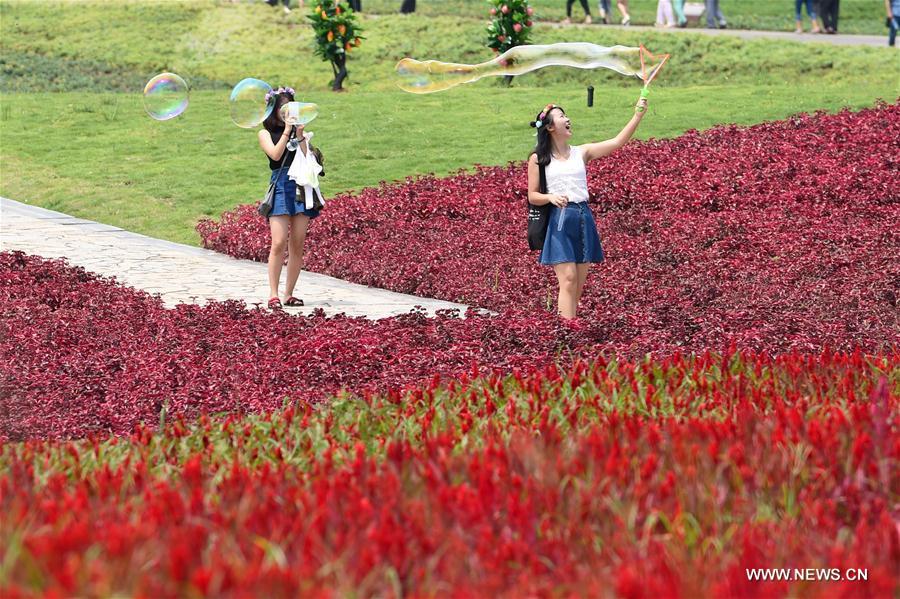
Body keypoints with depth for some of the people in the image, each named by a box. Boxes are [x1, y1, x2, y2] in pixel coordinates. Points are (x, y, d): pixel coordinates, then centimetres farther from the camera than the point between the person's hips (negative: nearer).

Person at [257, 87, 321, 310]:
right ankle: (273, 294, -11)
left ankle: (289, 294, 6)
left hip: (301, 185, 3)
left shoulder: (298, 131, 16)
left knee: (297, 245, 1)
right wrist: (286, 131, -8)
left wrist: (299, 135, -5)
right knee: (279, 243, -13)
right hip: (281, 186, -3)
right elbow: (275, 154, -8)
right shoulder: (266, 133, 10)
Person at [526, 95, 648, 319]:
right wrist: (551, 197, -16)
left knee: (579, 284, 4)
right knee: (568, 280, -14)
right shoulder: (538, 159, 3)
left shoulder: (581, 153, 10)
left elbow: (617, 142, 2)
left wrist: (638, 115, -6)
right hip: (559, 220, -4)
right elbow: (532, 196, 4)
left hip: (584, 219, 4)